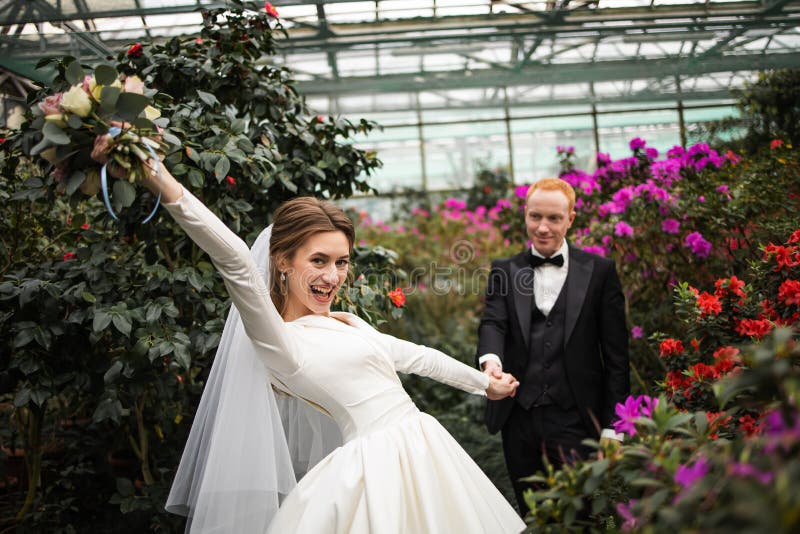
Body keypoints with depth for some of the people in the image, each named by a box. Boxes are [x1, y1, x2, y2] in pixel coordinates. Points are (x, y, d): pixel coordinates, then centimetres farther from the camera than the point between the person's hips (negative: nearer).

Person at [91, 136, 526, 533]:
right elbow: (236, 261, -26)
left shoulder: (346, 324, 11)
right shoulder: (276, 339, -12)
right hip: (377, 466, -8)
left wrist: (484, 384, 32)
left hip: (422, 448, 8)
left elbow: (412, 356, 22)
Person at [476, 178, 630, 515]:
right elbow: (493, 322, -6)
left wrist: (614, 426, -3)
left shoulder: (599, 271, 3)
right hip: (519, 418, 3)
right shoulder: (504, 271, 10)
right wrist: (490, 359, -30)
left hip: (574, 418, -2)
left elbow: (615, 354, 2)